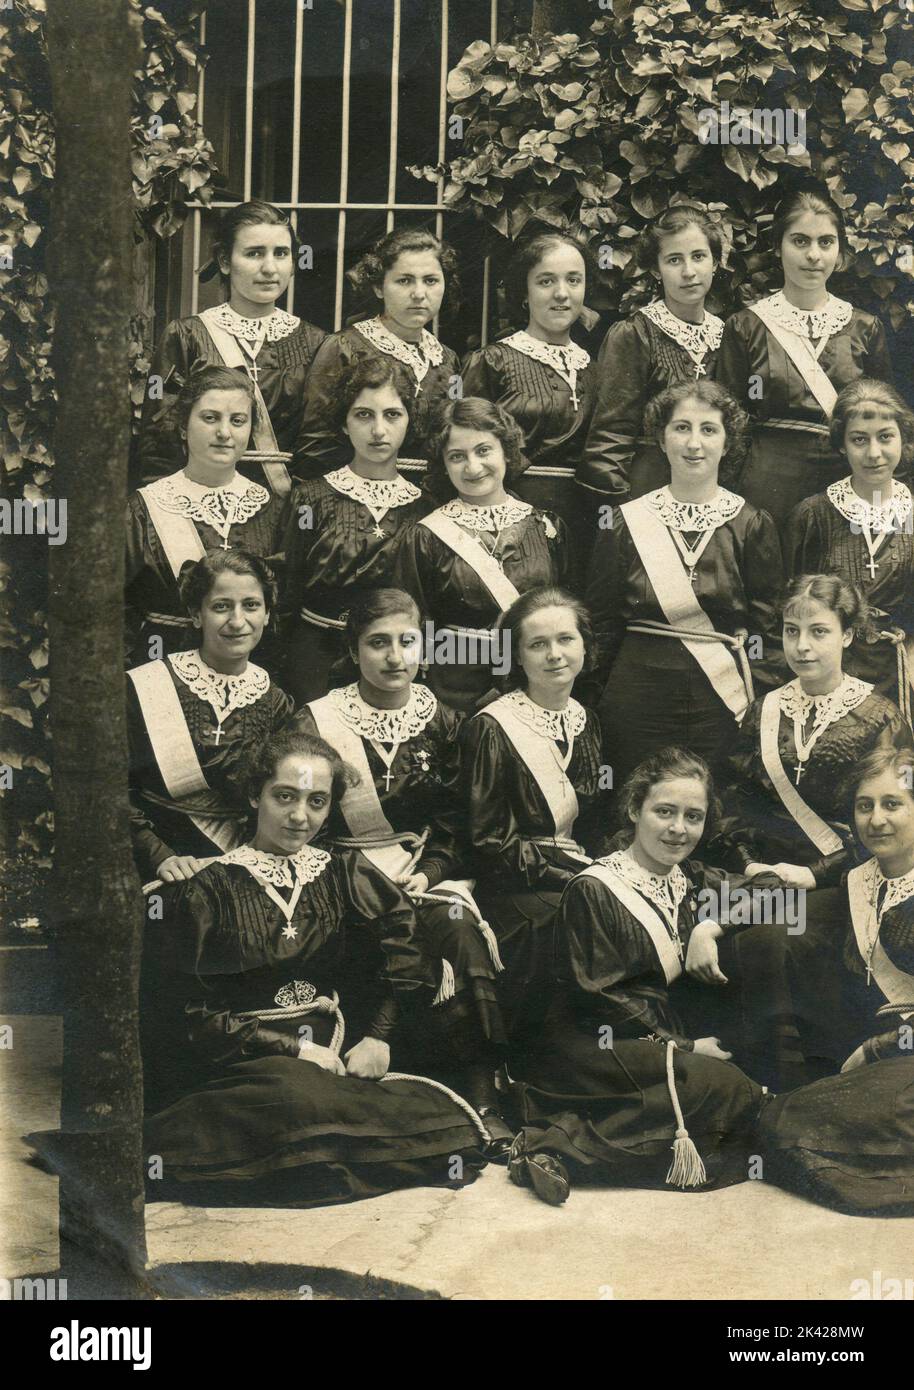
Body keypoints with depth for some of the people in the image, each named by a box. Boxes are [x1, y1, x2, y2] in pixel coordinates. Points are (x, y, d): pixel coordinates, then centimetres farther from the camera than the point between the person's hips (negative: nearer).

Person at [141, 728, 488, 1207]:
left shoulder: (343, 875, 13)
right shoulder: (209, 888, -1)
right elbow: (190, 1012, -3)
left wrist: (378, 1036, -8)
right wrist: (293, 1050, -10)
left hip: (335, 1054, 5)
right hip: (244, 1059, -5)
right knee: (303, 1101, -39)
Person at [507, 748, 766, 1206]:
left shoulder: (695, 882, 15)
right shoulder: (593, 889, -6)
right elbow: (598, 998, -9)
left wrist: (710, 926, -7)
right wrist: (685, 1047, -12)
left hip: (678, 1041, 8)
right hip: (597, 1045, -8)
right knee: (731, 1091, -25)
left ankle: (567, 1140, -15)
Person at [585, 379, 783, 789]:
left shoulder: (752, 525, 2)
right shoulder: (625, 522, 3)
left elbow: (767, 631, 3)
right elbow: (601, 624, 6)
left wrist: (759, 710, -3)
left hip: (722, 706, 0)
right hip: (636, 705, 1)